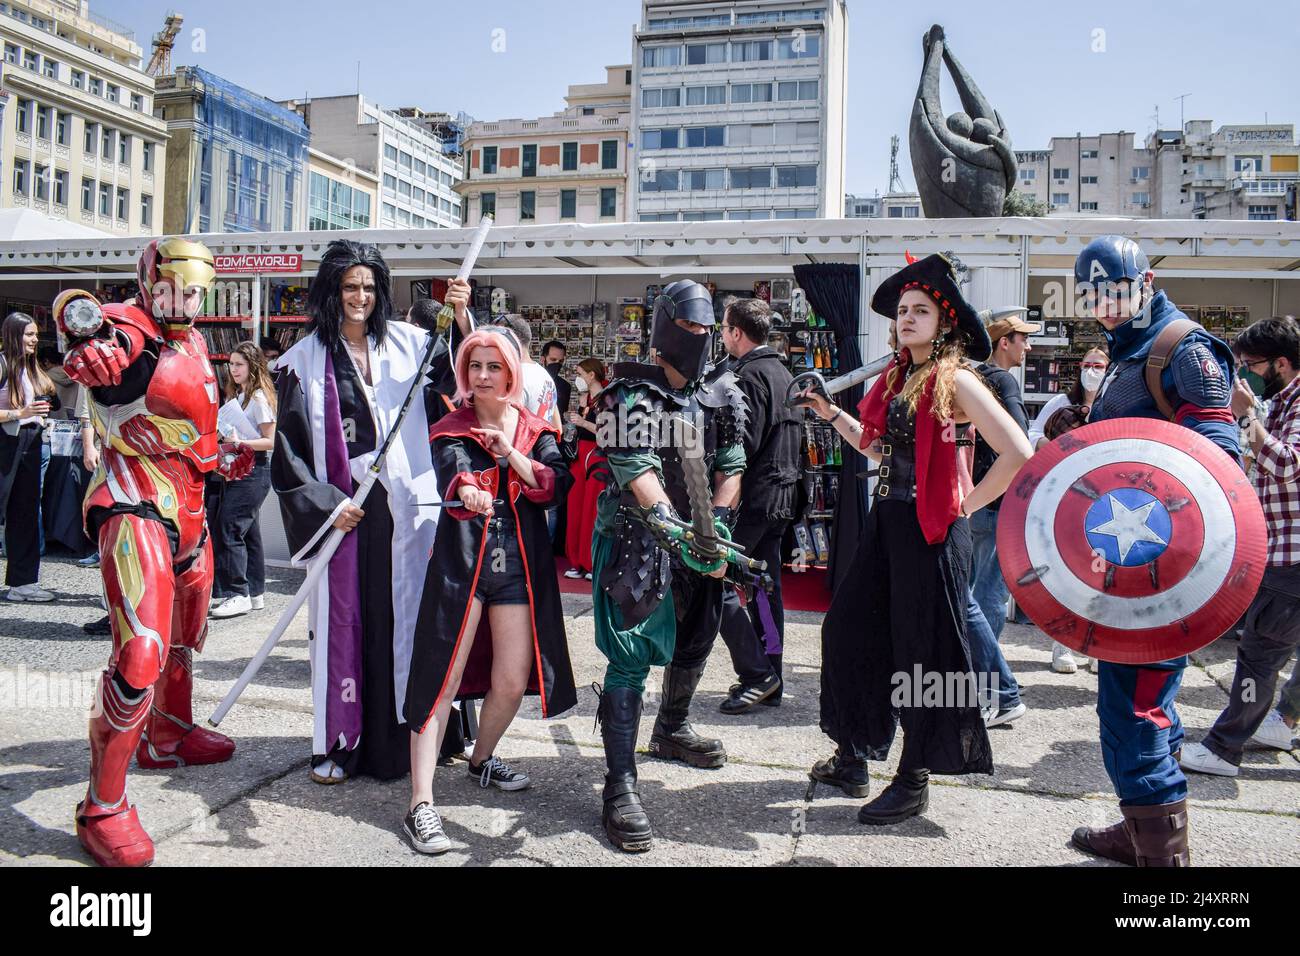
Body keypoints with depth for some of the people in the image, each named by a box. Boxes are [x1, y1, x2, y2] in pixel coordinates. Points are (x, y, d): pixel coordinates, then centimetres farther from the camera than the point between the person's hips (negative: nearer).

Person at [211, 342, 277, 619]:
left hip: (254, 470, -9)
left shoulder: (259, 398, -10)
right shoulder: (237, 395, 16)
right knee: (248, 532, 12)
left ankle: (238, 594, -10)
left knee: (230, 529, -13)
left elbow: (271, 442, -14)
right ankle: (255, 593, 18)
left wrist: (241, 442, -25)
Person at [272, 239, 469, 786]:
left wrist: (461, 320, -18)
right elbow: (289, 446, 2)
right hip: (340, 507, -1)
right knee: (342, 623, 2)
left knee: (401, 619, 5)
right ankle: (337, 744, 13)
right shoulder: (305, 359, 3)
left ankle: (395, 738, 15)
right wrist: (326, 505, -7)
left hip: (403, 507, 2)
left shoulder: (404, 343, 9)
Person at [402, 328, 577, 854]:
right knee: (444, 678, -8)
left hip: (520, 561, 3)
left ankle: (482, 758, 34)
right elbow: (453, 474, -20)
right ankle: (421, 805, -7)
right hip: (462, 558, -3)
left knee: (512, 682, 5)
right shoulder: (451, 429, 2)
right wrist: (466, 491, -43)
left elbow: (554, 486, -2)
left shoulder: (535, 430, 11)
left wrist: (508, 450, -14)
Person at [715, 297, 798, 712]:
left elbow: (743, 443, -20)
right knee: (765, 589, 12)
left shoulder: (750, 375, -13)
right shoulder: (783, 373, 16)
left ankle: (755, 673, -6)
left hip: (751, 498, -9)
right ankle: (770, 682, 18)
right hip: (780, 497, 9)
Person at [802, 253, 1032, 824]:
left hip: (931, 530, -8)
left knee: (922, 649, 3)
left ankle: (914, 781, 19)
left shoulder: (955, 381, -12)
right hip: (887, 520, 8)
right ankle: (852, 759, 26)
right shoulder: (895, 379, 11)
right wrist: (832, 416, 15)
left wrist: (967, 505, -13)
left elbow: (1018, 453, -19)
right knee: (848, 629, 11)